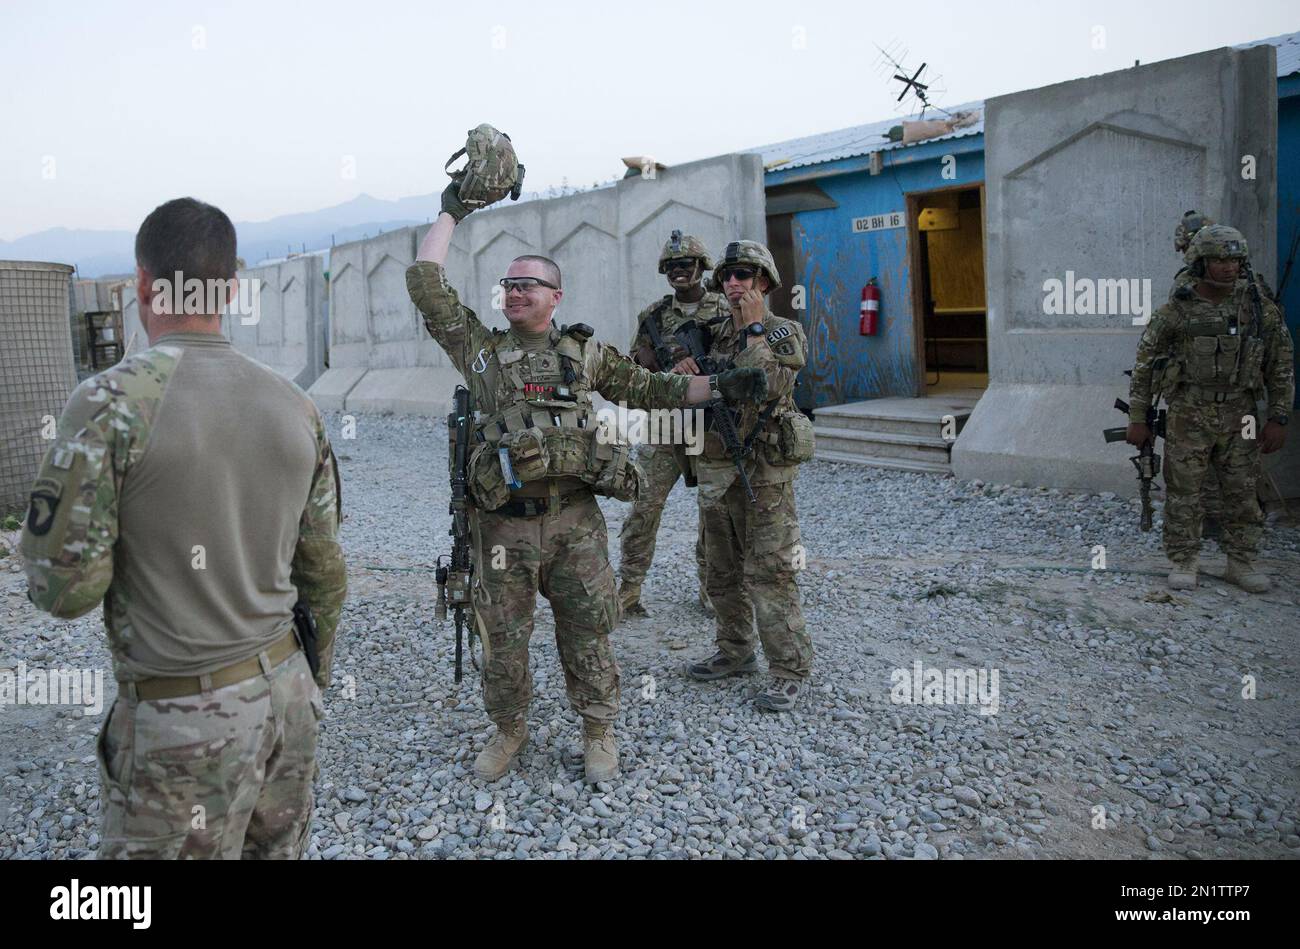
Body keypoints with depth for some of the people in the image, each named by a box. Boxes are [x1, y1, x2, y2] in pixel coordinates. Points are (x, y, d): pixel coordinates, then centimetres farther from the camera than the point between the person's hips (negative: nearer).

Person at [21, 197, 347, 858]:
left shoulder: (111, 402, -15)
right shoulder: (295, 406, 2)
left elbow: (66, 587, -16)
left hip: (182, 723, -5)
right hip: (286, 694, 5)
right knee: (277, 849, 20)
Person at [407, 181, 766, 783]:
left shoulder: (585, 352, 10)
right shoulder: (481, 349, 7)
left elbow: (648, 390, 15)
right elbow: (425, 284, 3)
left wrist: (720, 386, 8)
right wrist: (450, 213, 9)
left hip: (575, 520, 0)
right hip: (503, 525, 0)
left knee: (586, 633, 8)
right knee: (503, 636, 10)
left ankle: (598, 732, 27)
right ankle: (509, 730, 32)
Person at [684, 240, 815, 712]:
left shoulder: (784, 332, -5)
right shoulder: (714, 335, 13)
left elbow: (766, 386, -23)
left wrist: (755, 328, -16)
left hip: (763, 472, -7)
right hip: (714, 468, 7)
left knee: (769, 573, -6)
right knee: (722, 572, 15)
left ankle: (789, 670, 4)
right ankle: (735, 652, 30)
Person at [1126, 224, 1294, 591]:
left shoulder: (1260, 308, 2)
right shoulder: (1175, 312, -4)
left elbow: (1281, 367, 7)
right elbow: (1144, 365, 1)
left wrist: (1278, 419, 1)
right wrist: (1137, 419, 0)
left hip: (1239, 417, 2)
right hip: (1188, 416, -2)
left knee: (1242, 493, 8)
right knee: (1183, 492, 1)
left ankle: (1240, 562, 20)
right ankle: (1183, 562, 13)